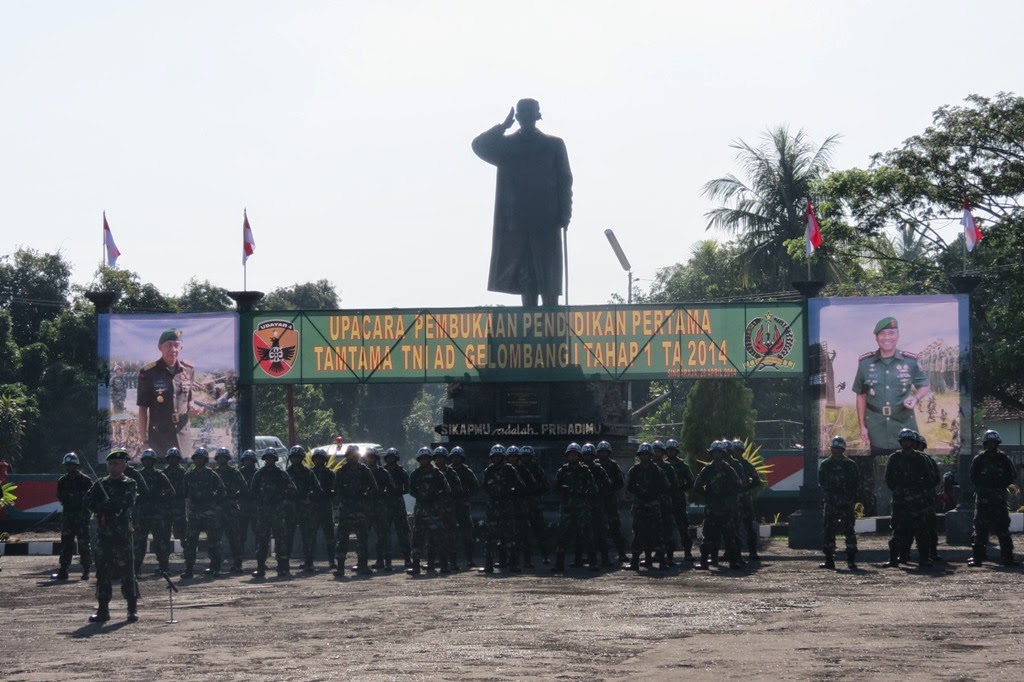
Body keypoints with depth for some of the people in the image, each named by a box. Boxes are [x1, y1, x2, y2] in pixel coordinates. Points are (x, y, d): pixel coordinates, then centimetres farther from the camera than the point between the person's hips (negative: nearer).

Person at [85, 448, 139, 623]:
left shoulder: (130, 485, 3)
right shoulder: (100, 484, 13)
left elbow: (126, 503, -13)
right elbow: (88, 502, 1)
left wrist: (105, 507, -10)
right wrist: (112, 508, -11)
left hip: (123, 534, -4)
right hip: (104, 534, 4)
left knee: (127, 571, -4)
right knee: (103, 571, 4)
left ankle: (133, 609, 3)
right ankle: (103, 609, 9)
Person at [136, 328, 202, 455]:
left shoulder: (188, 370, 5)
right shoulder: (148, 373, -7)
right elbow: (142, 409, -3)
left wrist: (193, 408, -5)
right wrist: (144, 441, -4)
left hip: (183, 438, 4)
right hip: (158, 440, -4)